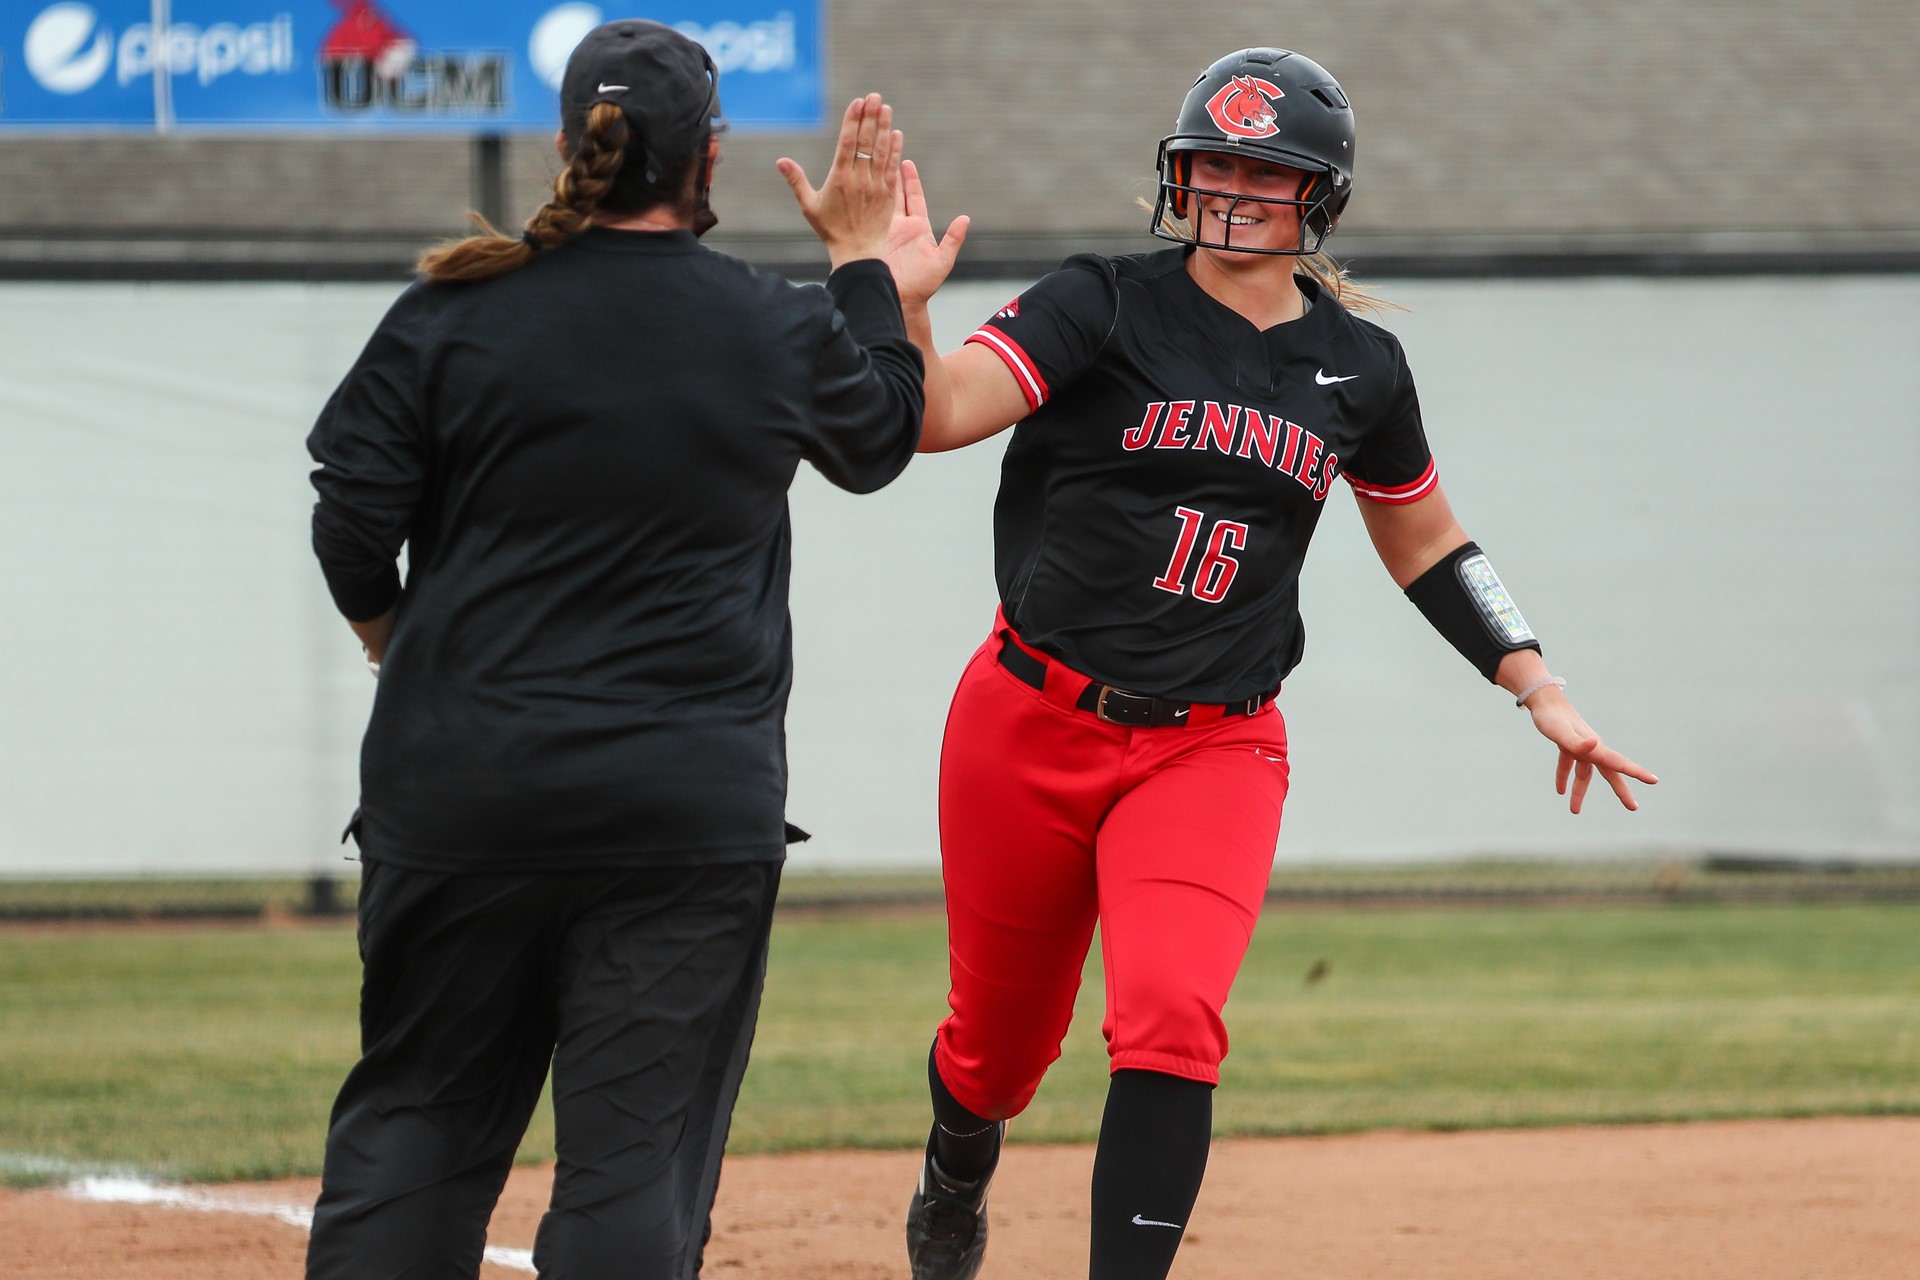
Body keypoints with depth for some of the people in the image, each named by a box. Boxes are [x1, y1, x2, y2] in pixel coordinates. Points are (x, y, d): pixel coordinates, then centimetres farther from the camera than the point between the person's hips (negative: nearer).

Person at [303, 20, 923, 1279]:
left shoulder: (454, 312, -4)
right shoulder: (781, 330, -2)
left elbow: (353, 518, -2)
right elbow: (883, 436, 19)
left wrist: (387, 630, 18)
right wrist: (864, 256, 30)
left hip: (461, 786, 1)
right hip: (692, 807, -1)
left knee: (414, 1111, 11)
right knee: (638, 1141, -1)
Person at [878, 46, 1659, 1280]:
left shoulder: (1360, 367, 5)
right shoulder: (1106, 304, -5)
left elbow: (1427, 543, 20)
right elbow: (941, 414, -20)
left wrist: (1544, 694, 13)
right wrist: (902, 304, -40)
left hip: (1214, 748, 1)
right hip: (1032, 719, -1)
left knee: (1172, 1023, -22)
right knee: (1004, 1033, 14)